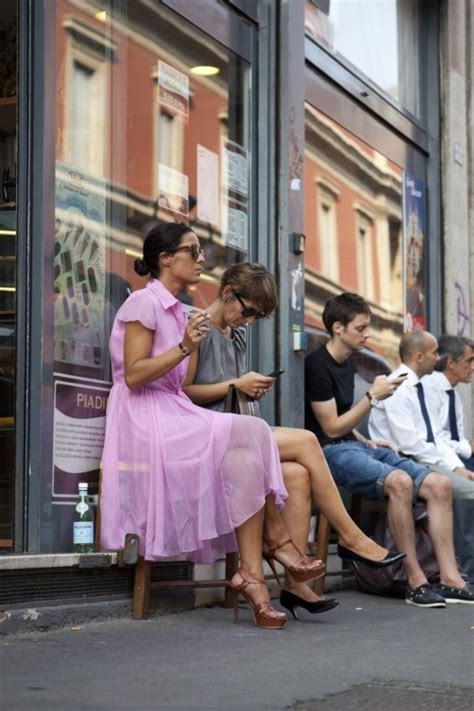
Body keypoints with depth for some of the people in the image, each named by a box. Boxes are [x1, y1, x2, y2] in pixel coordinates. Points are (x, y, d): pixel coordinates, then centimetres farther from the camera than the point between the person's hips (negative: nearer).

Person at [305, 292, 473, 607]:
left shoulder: (348, 362, 16)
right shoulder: (317, 365, -11)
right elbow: (331, 428, -13)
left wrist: (367, 441, 11)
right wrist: (373, 396, -14)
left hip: (355, 445, 9)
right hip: (331, 451, -9)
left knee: (439, 484, -9)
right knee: (399, 481, -36)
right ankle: (416, 581, -29)